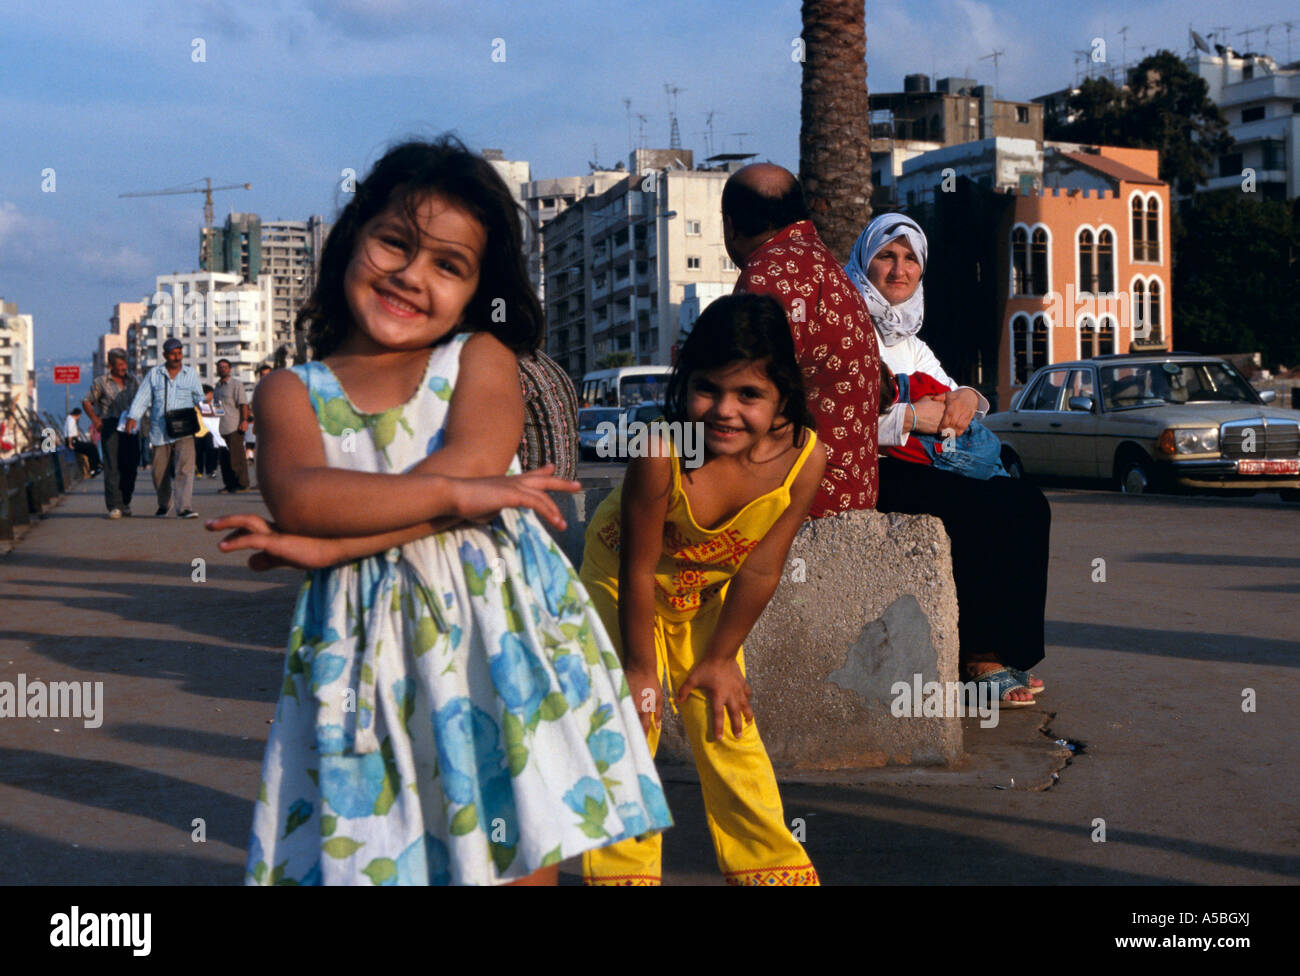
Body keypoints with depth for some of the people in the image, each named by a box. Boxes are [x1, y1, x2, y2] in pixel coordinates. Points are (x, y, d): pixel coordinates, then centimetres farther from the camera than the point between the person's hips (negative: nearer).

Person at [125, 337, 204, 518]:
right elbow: (142, 398, 4)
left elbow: (199, 399, 12)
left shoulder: (191, 374, 11)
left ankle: (184, 507, -21)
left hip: (184, 432, -1)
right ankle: (163, 505, 30)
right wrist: (133, 417, -11)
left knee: (185, 469, -17)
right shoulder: (154, 374, 10)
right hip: (160, 432, 1)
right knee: (160, 472, 7)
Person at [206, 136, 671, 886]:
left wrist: (330, 542, -15)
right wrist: (455, 494, -19)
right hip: (366, 650, 1)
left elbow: (474, 461, -14)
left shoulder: (482, 358, 4)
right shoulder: (294, 391, 6)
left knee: (521, 855, 2)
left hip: (495, 628, -1)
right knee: (368, 850, 3)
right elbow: (298, 496, -14)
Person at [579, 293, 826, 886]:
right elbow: (638, 570, -26)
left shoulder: (803, 457, -30)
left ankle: (770, 861, 21)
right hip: (621, 575, -2)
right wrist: (640, 670, -15)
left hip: (710, 589, 3)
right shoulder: (661, 455, -39)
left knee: (727, 724, 5)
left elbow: (760, 570, -18)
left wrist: (719, 659, -8)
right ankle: (622, 868, 13)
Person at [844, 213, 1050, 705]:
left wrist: (967, 397, -1)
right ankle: (978, 656, -15)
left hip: (917, 468, 8)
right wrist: (911, 417, -15)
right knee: (982, 508, -25)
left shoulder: (909, 342, 25)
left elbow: (949, 397, 24)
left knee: (1027, 503, -10)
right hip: (872, 473, -8)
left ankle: (1007, 650, -11)